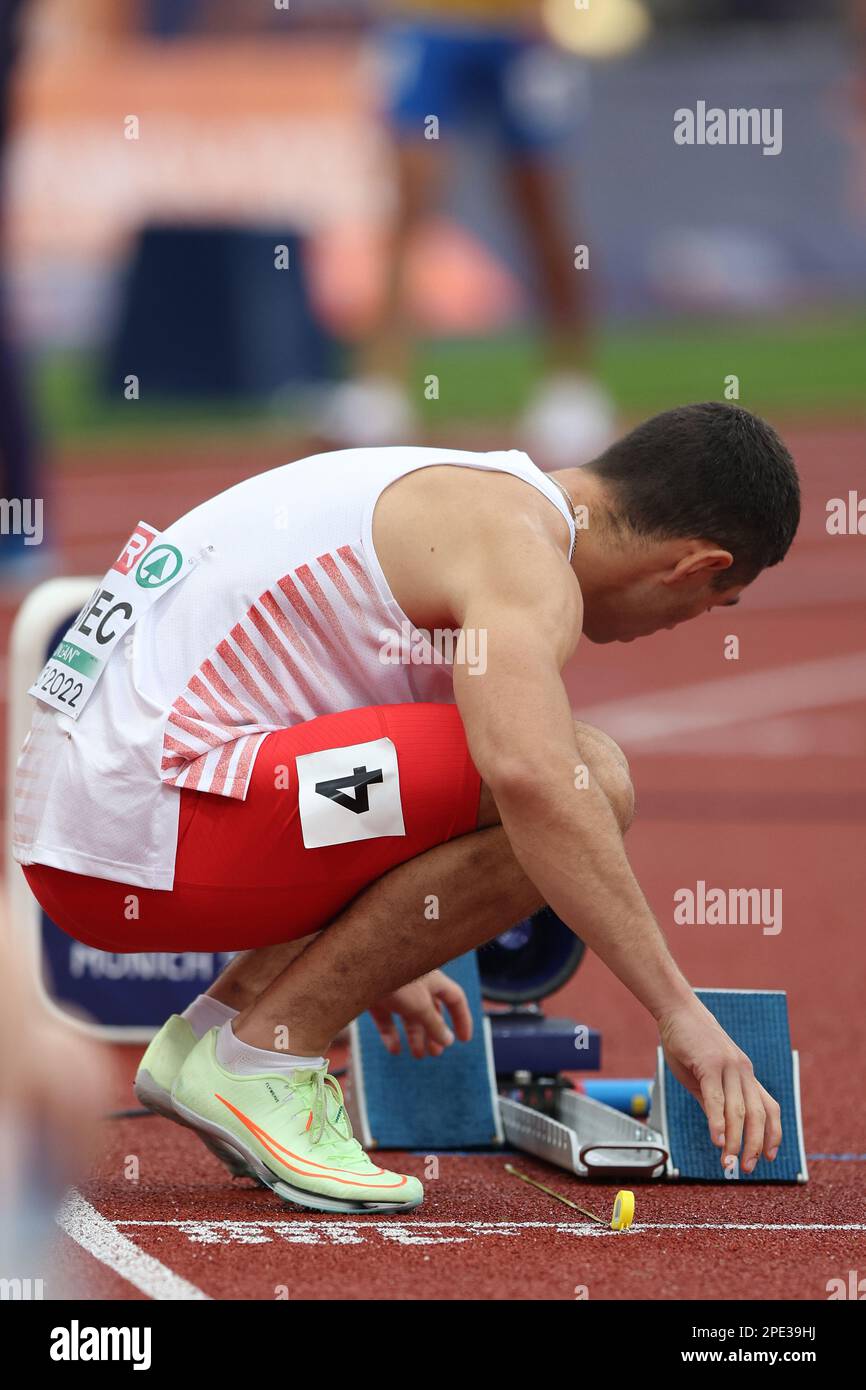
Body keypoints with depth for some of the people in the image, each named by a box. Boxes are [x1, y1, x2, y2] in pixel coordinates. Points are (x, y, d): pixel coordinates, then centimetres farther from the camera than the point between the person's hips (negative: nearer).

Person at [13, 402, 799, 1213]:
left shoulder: (457, 495, 21)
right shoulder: (521, 552, -11)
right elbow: (532, 779, -29)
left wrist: (378, 961, 48)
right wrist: (680, 1014, -25)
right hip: (144, 841, -10)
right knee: (587, 779, -17)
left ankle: (213, 1029, 12)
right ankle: (261, 1057, -10)